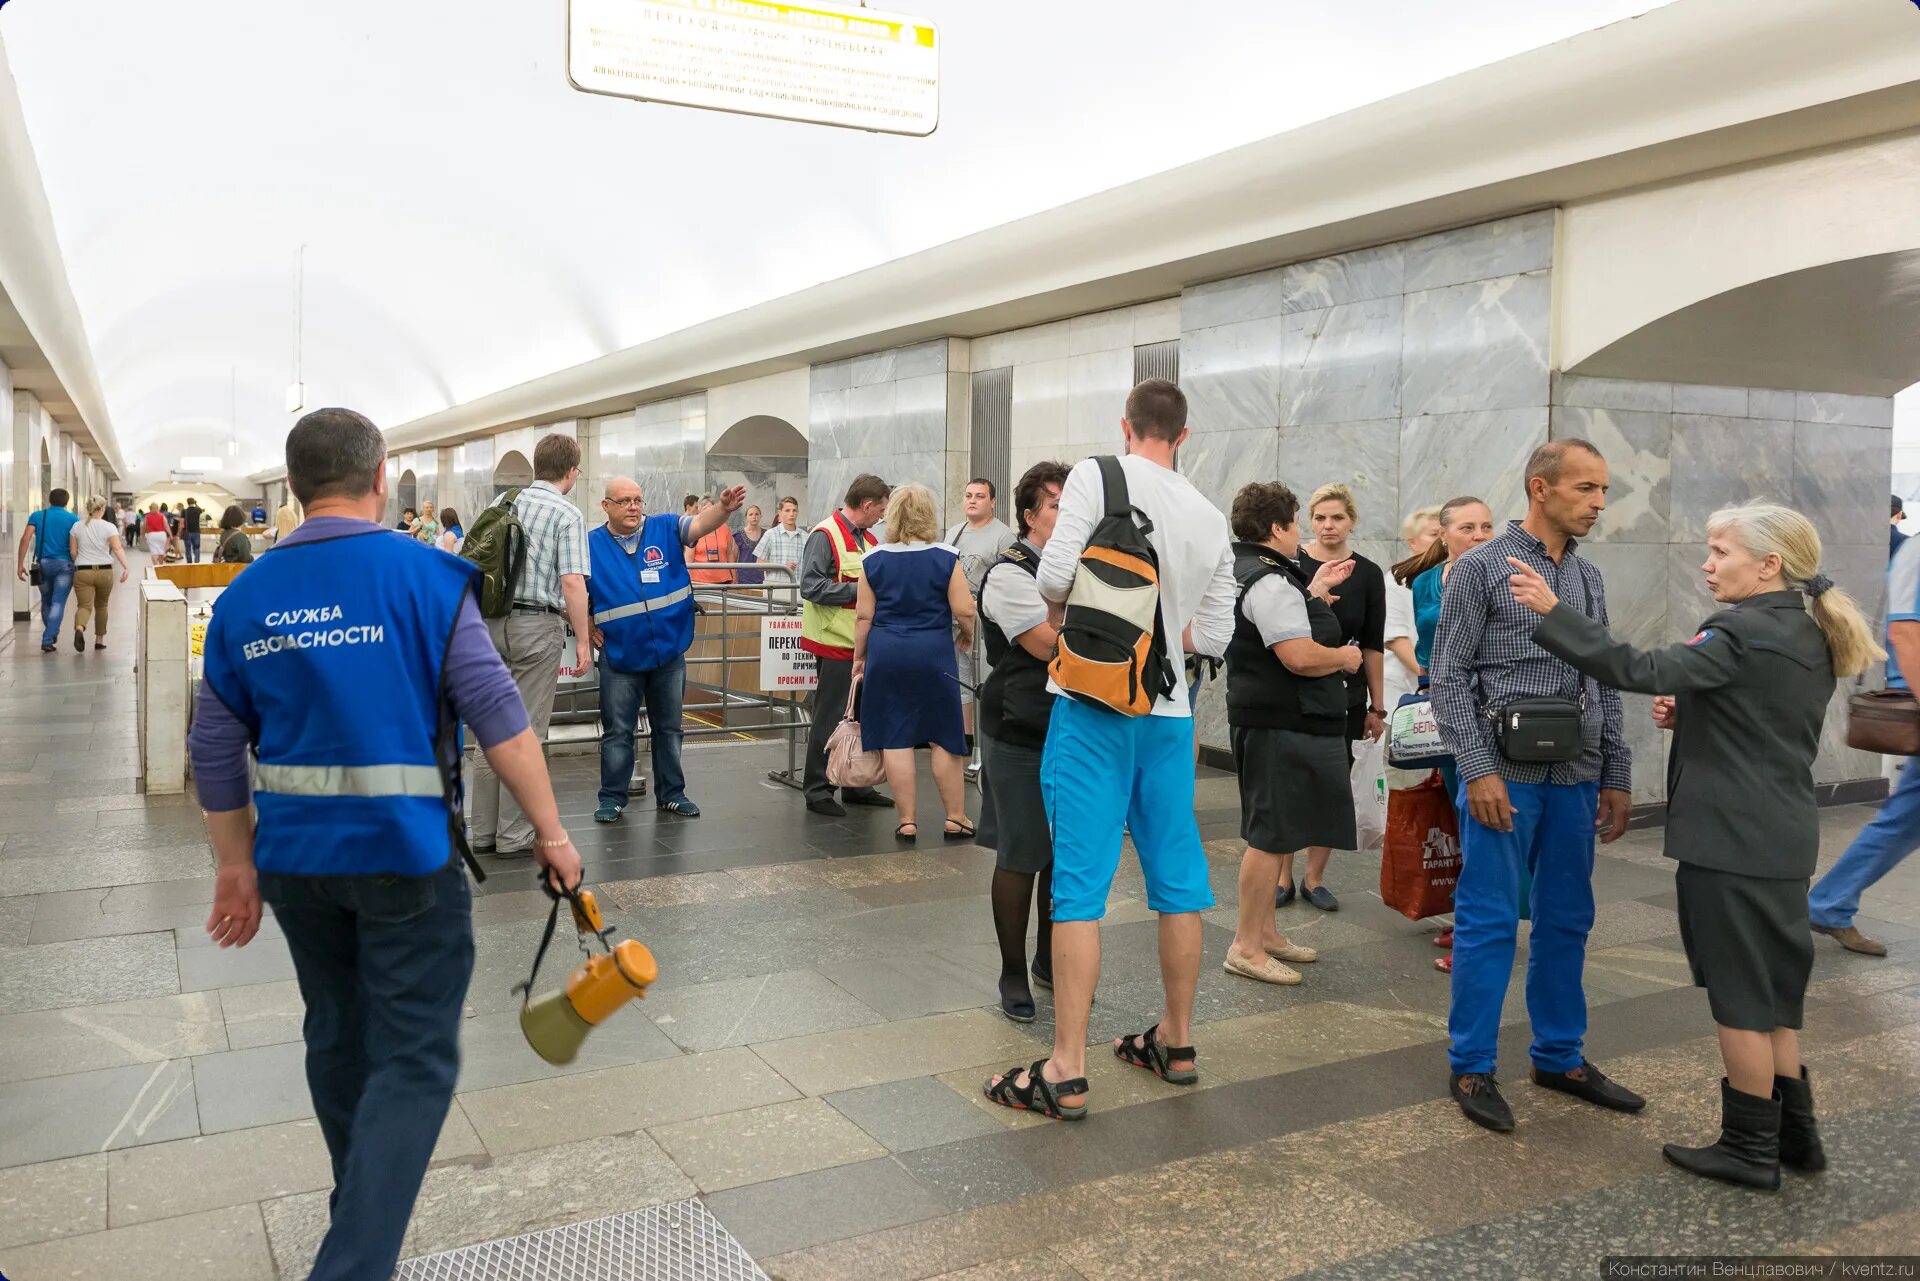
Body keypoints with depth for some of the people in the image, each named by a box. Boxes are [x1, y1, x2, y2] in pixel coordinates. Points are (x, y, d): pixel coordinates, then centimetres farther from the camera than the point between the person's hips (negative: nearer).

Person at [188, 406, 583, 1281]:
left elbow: (216, 750, 8)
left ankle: (363, 1207, 41)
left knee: (338, 1036, 22)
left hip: (294, 856, 6)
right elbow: (498, 715, -14)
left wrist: (236, 865, 18)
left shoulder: (245, 597, 3)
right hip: (405, 853, -5)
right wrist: (551, 831, -8)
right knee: (414, 1059, 1)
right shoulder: (424, 575, -11)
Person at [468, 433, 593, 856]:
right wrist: (583, 641, -11)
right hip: (537, 626, -6)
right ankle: (514, 836, 6)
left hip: (493, 622, 6)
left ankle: (483, 832, 18)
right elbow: (572, 583, -16)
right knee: (526, 734, 1)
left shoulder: (502, 503, 10)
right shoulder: (567, 515, -8)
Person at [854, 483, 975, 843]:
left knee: (895, 739, 6)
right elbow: (964, 612, -7)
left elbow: (863, 616, 2)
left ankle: (907, 822, 10)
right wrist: (967, 637, 13)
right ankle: (955, 819, 16)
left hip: (886, 655, 2)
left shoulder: (873, 560, 0)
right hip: (934, 654, -1)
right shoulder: (946, 558, -6)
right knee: (944, 738, 9)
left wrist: (859, 657, 13)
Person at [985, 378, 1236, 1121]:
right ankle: (1176, 1043, 27)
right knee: (1178, 880, 13)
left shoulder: (1098, 475, -5)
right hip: (1169, 710, 5)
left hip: (1095, 703, -5)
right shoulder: (1211, 519, 10)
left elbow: (1056, 574, -15)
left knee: (1079, 884, -4)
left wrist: (1064, 615, 5)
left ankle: (1066, 1073, -2)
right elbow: (1213, 636, 11)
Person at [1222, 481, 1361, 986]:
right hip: (1285, 724, -11)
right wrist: (1345, 657, -9)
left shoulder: (1246, 571, 15)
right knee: (1272, 836, -6)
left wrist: (1313, 592, 22)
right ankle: (1246, 947, 0)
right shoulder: (1271, 581, -19)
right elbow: (1299, 657, -26)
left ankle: (1265, 931, 28)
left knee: (1271, 834, 18)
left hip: (1265, 717, 11)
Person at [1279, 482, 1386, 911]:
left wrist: (1377, 706, 4)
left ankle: (1314, 879, 18)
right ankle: (1283, 879, 15)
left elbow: (1374, 646, 4)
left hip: (1344, 696, 1)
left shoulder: (1368, 574, 2)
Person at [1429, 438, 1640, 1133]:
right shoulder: (1480, 567, -5)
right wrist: (1478, 770, -15)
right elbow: (1448, 677, -9)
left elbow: (1605, 683, 16)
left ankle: (1559, 1056, 27)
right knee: (1489, 922, -1)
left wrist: (1617, 777, 13)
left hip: (1575, 778, 6)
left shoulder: (1589, 579, 13)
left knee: (1567, 921, 13)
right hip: (1506, 775, -6)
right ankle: (1471, 1067, 11)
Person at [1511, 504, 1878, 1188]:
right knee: (1771, 990, 19)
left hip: (1731, 841, -9)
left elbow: (1640, 670, -27)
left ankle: (1750, 1147, 13)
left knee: (1739, 995, 2)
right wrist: (1689, 713, 7)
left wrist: (1550, 610, -27)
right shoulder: (1807, 637, 12)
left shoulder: (1743, 633, -18)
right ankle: (1794, 1132, 28)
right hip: (1781, 839, 9)